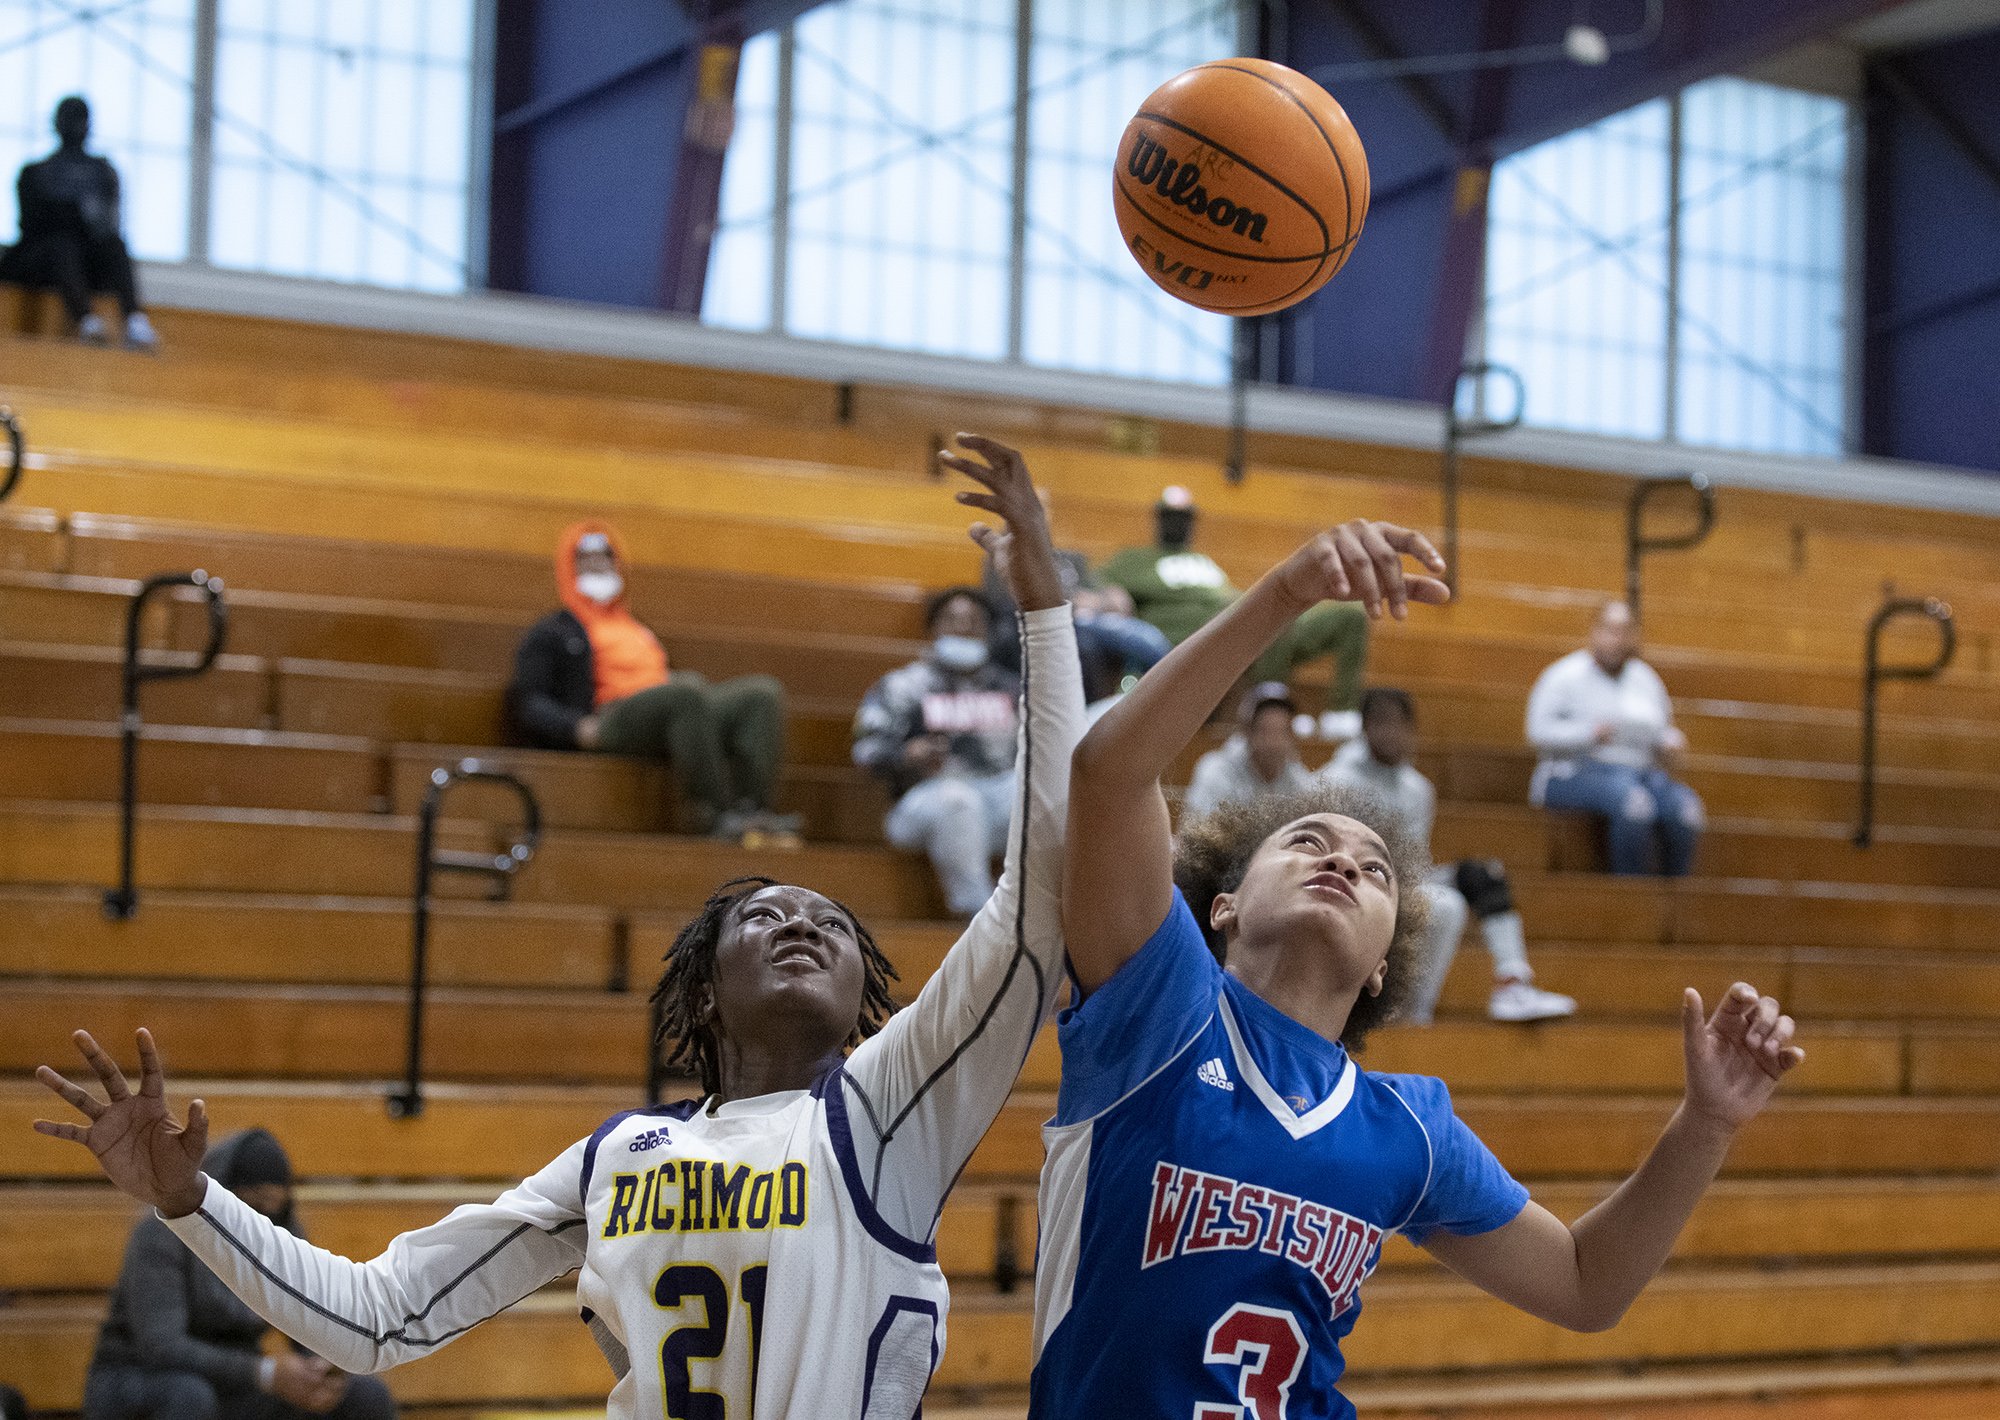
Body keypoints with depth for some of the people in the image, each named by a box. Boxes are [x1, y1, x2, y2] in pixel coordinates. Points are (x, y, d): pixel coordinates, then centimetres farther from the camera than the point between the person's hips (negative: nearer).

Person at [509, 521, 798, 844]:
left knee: (763, 692, -17)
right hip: (612, 718, -7)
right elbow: (527, 702, 5)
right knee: (688, 695, -38)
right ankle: (715, 816, -44)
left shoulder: (636, 629, 38)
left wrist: (686, 679, 10)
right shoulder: (551, 633, 18)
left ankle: (752, 809, -35)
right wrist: (580, 728, -15)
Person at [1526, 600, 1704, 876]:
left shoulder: (1646, 679, 17)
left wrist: (1670, 745, -1)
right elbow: (1539, 732, -9)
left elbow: (1665, 732, 24)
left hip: (1640, 772, 5)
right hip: (1577, 772, -5)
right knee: (1633, 800, -37)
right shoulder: (1565, 675, 0)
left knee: (1684, 804, -26)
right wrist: (1590, 734, -22)